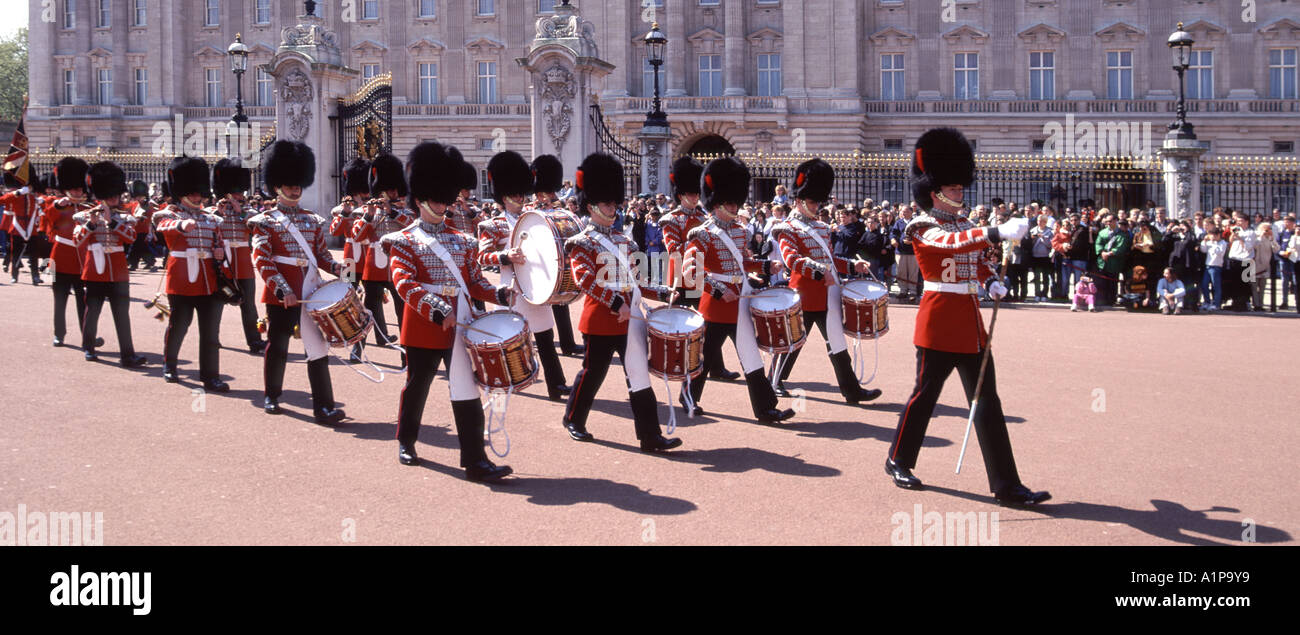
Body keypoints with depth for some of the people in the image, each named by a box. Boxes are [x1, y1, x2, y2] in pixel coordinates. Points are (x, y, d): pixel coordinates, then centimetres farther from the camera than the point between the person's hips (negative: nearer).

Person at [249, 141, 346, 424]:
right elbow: (261, 260, -10)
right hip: (281, 294, -3)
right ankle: (272, 396, 29)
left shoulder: (313, 220, 13)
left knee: (318, 347, -2)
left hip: (311, 291, 3)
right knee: (277, 346, 9)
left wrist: (334, 265, -8)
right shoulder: (266, 221, -2)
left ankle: (323, 406, -3)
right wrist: (283, 290, -21)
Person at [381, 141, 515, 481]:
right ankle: (406, 442, 36)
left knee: (467, 391, -3)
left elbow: (475, 281, 14)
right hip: (424, 326, -3)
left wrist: (499, 294, -7)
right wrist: (438, 311, -28)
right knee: (417, 385, 13)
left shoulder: (461, 241, 12)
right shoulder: (405, 241, -3)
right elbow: (404, 284, -17)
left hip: (460, 325, 3)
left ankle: (475, 460, -4)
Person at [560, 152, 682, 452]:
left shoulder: (622, 240, 15)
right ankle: (574, 419, 32)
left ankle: (650, 436, 2)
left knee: (639, 375, 1)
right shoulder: (584, 242, -7)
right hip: (601, 320, -6)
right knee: (593, 372, 8)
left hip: (629, 316, 6)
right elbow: (584, 279, -23)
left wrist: (662, 292, 10)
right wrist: (616, 304, -29)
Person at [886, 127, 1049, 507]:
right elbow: (952, 243, -30)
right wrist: (997, 232, -44)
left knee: (987, 402, 3)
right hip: (940, 319, -7)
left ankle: (1006, 486, 3)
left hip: (970, 319, 7)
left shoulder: (964, 225, 14)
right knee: (925, 394, 4)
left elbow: (977, 261, 25)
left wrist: (991, 282, 2)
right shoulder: (923, 227, -9)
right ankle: (898, 461, 26)